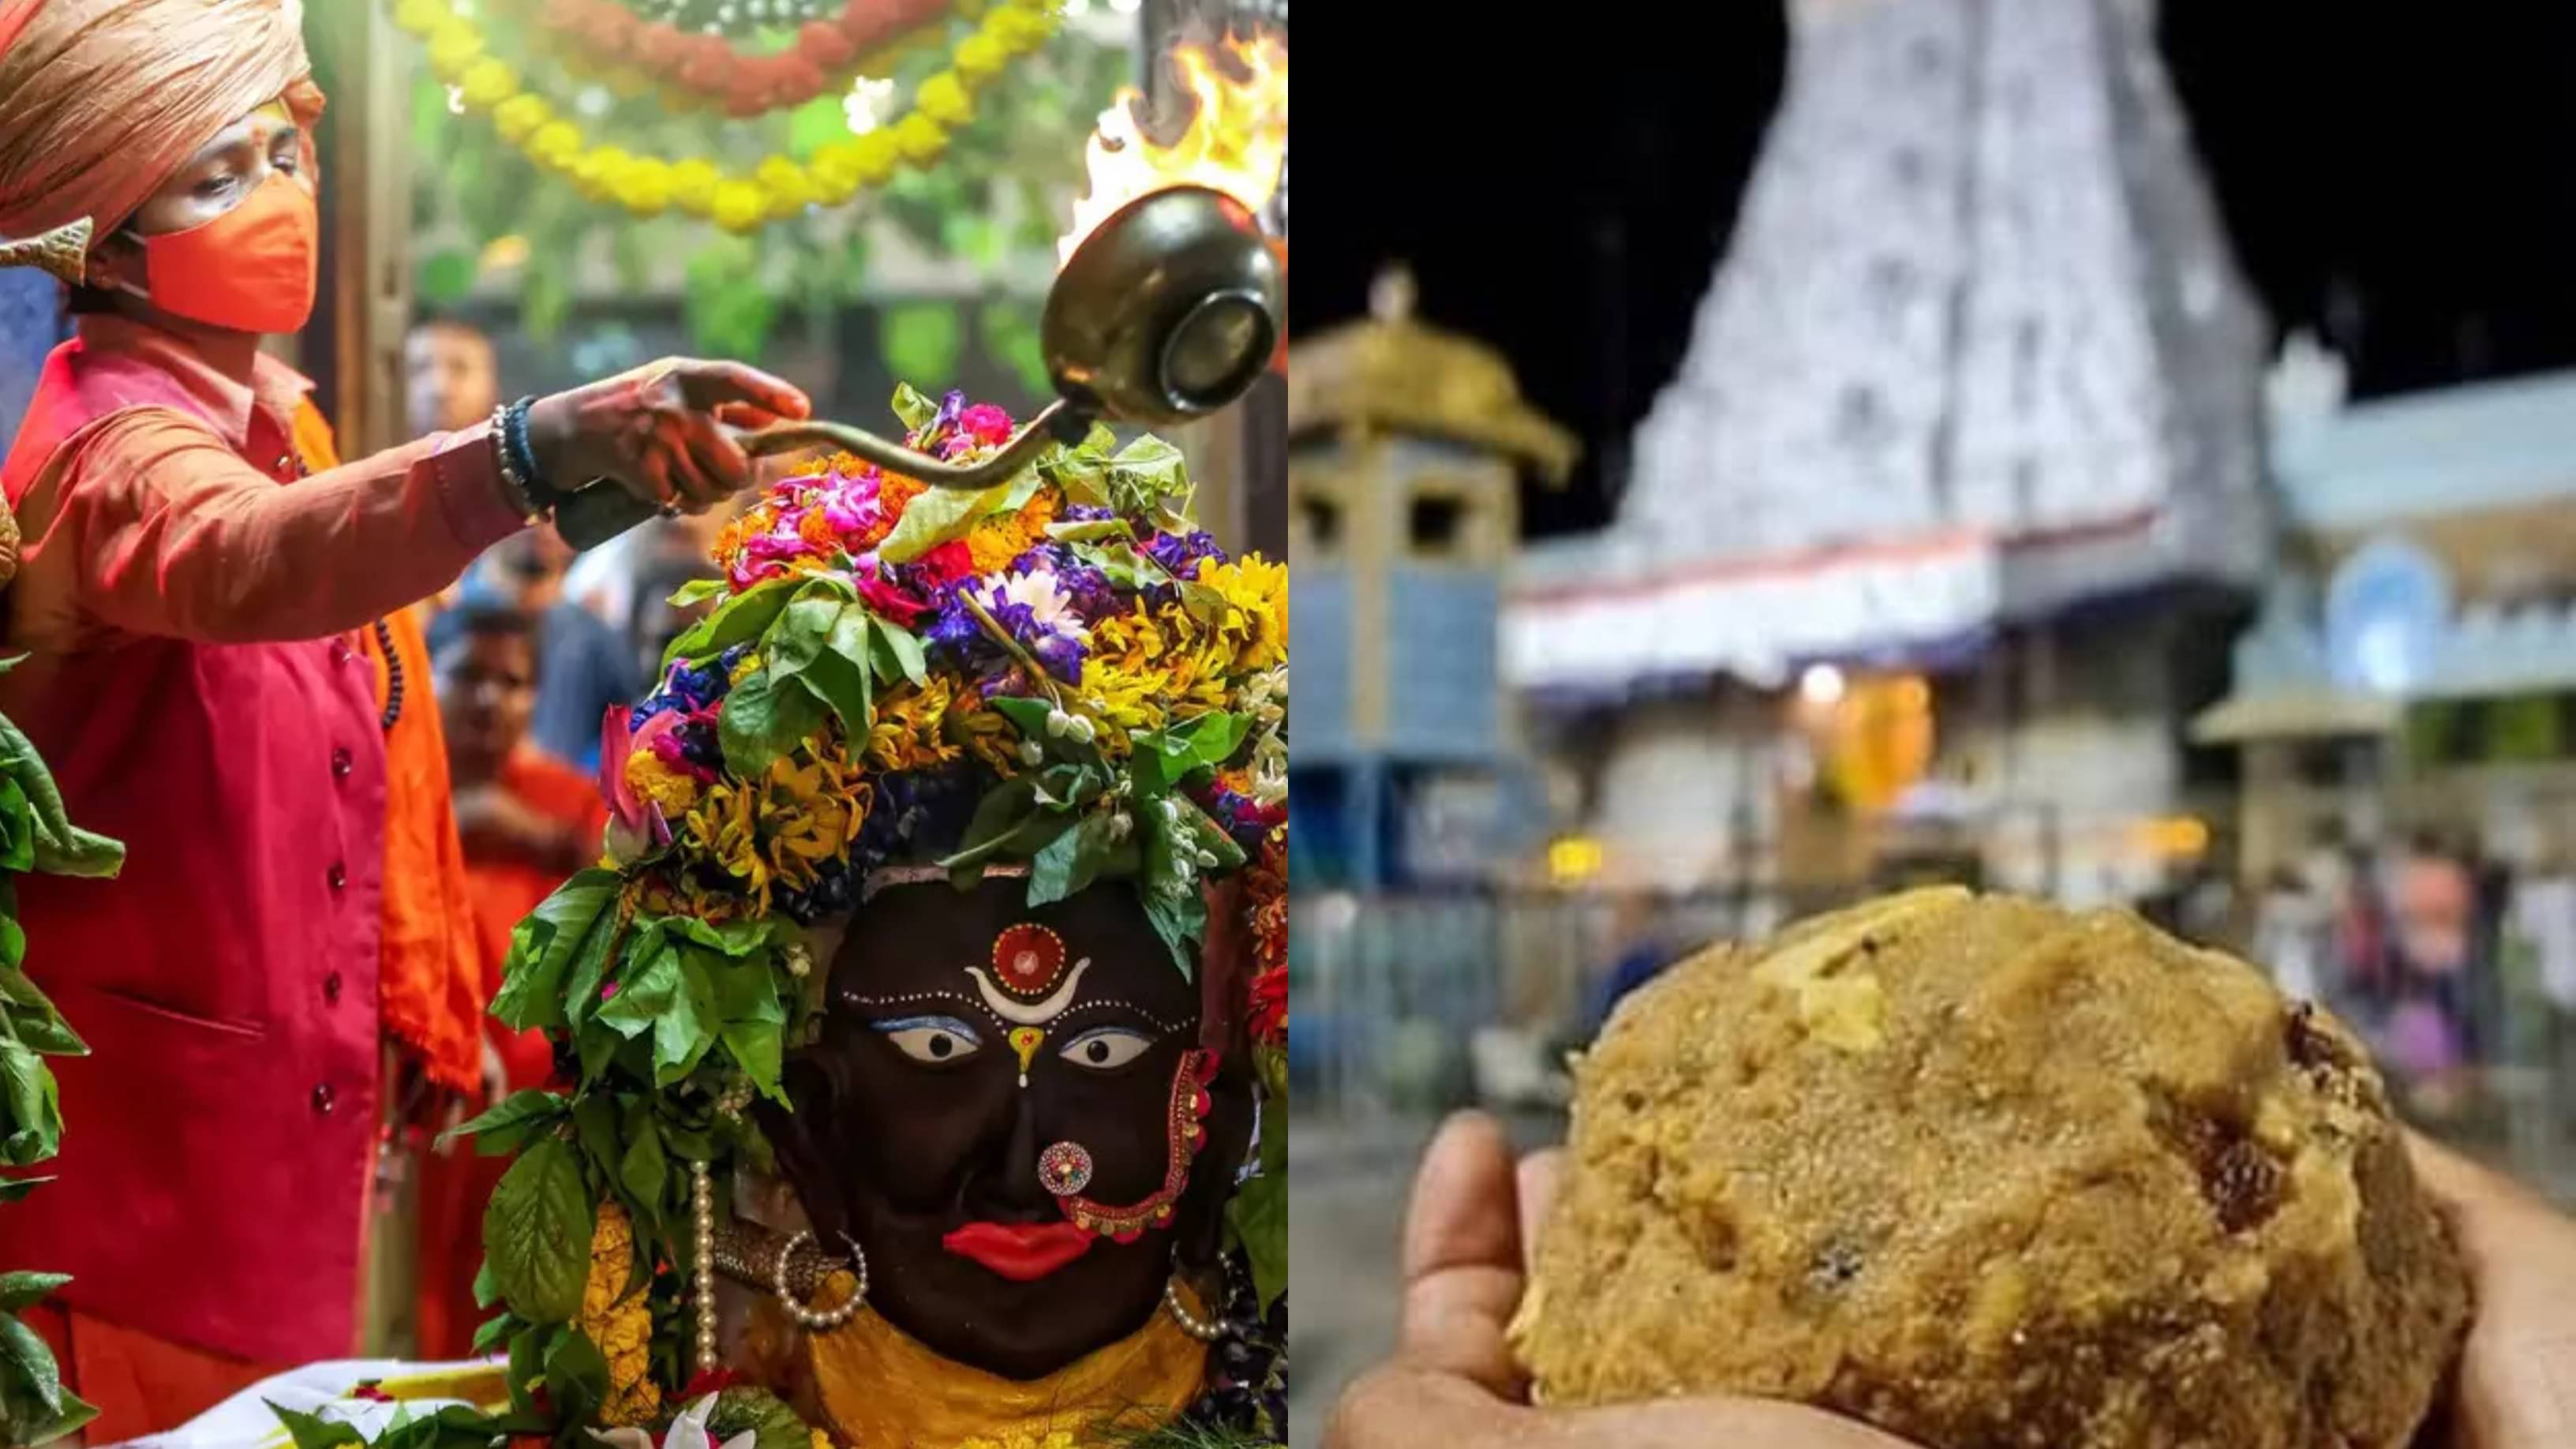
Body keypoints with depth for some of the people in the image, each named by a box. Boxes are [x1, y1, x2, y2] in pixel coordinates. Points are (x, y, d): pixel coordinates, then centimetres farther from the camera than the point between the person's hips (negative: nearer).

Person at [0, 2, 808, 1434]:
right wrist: (546, 444, -62)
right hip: (143, 1122, -8)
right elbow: (245, 562, -46)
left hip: (287, 1098, 8)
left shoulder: (268, 410, 7)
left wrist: (406, 1018, 16)